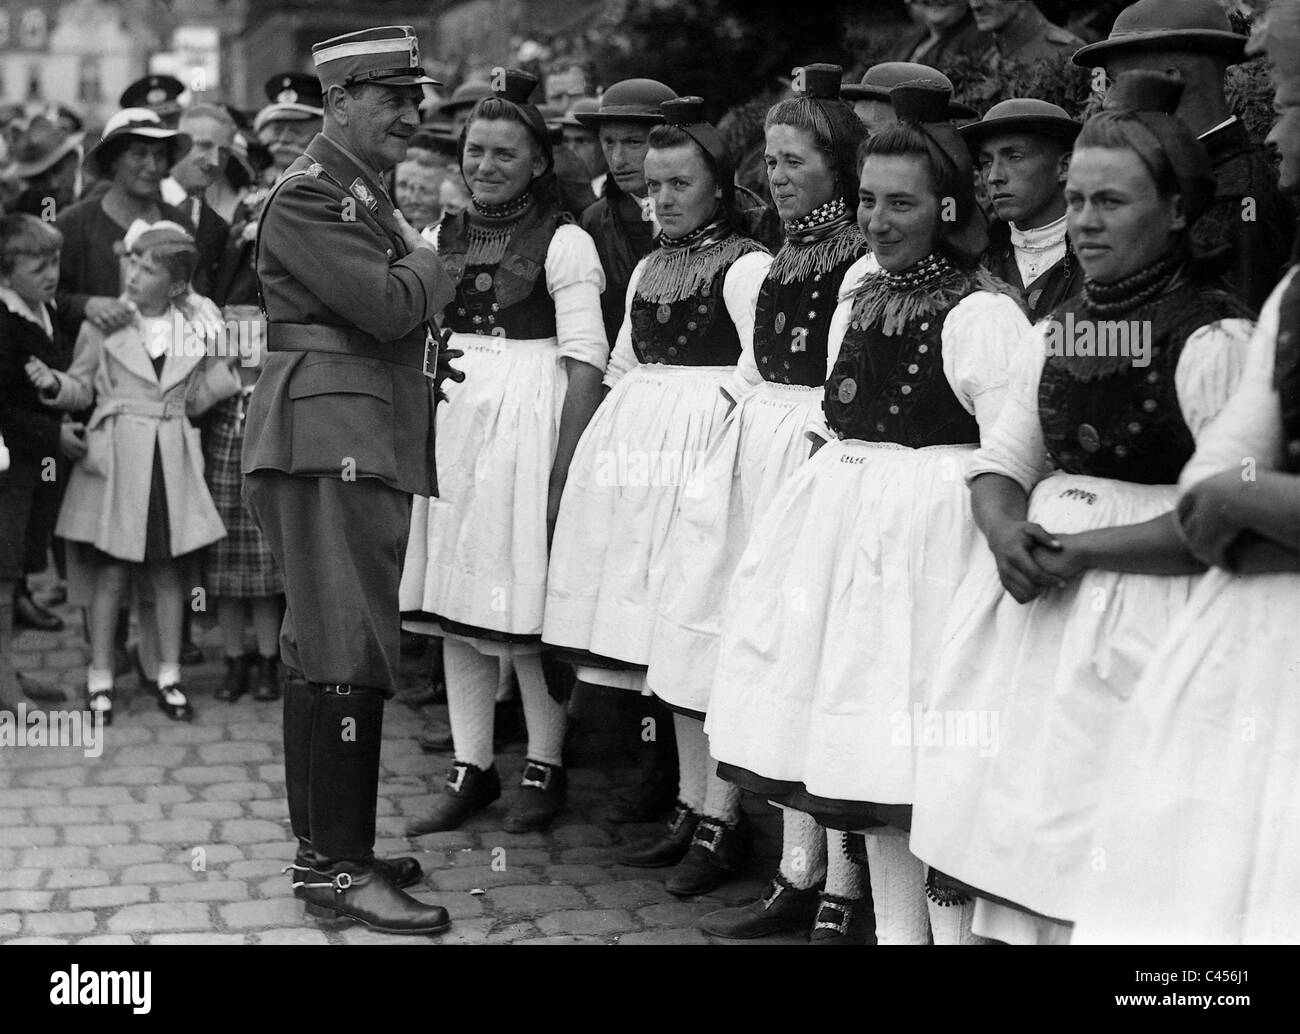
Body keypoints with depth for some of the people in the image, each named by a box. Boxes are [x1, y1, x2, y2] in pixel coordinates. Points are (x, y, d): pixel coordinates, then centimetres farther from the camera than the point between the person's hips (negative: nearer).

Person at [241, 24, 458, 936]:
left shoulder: (370, 197, 21)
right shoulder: (308, 197, -10)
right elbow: (390, 304, -19)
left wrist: (430, 355, 7)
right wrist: (428, 263, 0)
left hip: (369, 447, 10)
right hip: (331, 442, -10)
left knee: (332, 649, 13)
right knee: (345, 650, -10)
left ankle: (329, 846, 22)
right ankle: (337, 870, -6)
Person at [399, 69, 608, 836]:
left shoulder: (565, 243, -5)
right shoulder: (444, 237, 12)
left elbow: (586, 361, -10)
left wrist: (565, 468, -18)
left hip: (529, 421, -6)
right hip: (449, 421, 6)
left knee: (527, 601, -1)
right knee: (455, 603, 7)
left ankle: (544, 769, 13)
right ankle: (471, 771, 17)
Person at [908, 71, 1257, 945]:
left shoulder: (1216, 338, -10)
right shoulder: (1063, 327, 12)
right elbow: (1003, 459, 15)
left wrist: (1085, 550, -18)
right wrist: (1007, 530, -8)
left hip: (1141, 614, -7)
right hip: (1034, 598, 7)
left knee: (1107, 868, -4)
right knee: (1017, 843, 9)